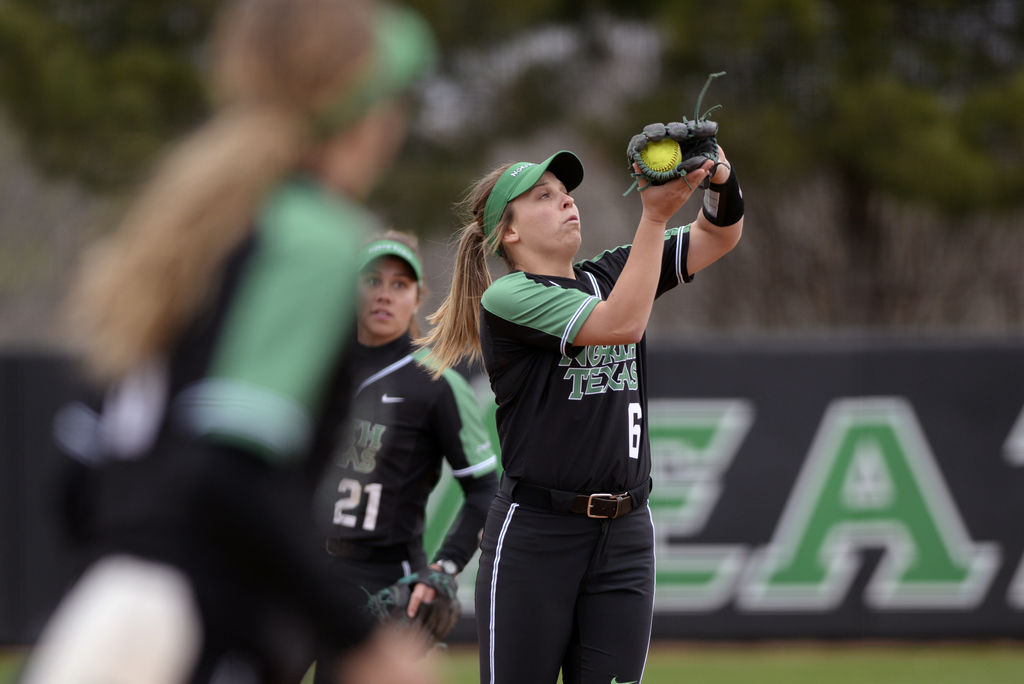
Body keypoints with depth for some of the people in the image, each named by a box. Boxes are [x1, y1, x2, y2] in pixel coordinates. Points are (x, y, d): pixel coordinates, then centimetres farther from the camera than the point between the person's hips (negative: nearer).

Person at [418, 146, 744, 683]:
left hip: (625, 536, 5)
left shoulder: (608, 275, 13)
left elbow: (719, 236, 6)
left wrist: (720, 182, -16)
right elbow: (621, 324, -20)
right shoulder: (506, 298, -7)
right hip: (533, 537, -5)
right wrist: (655, 214, -23)